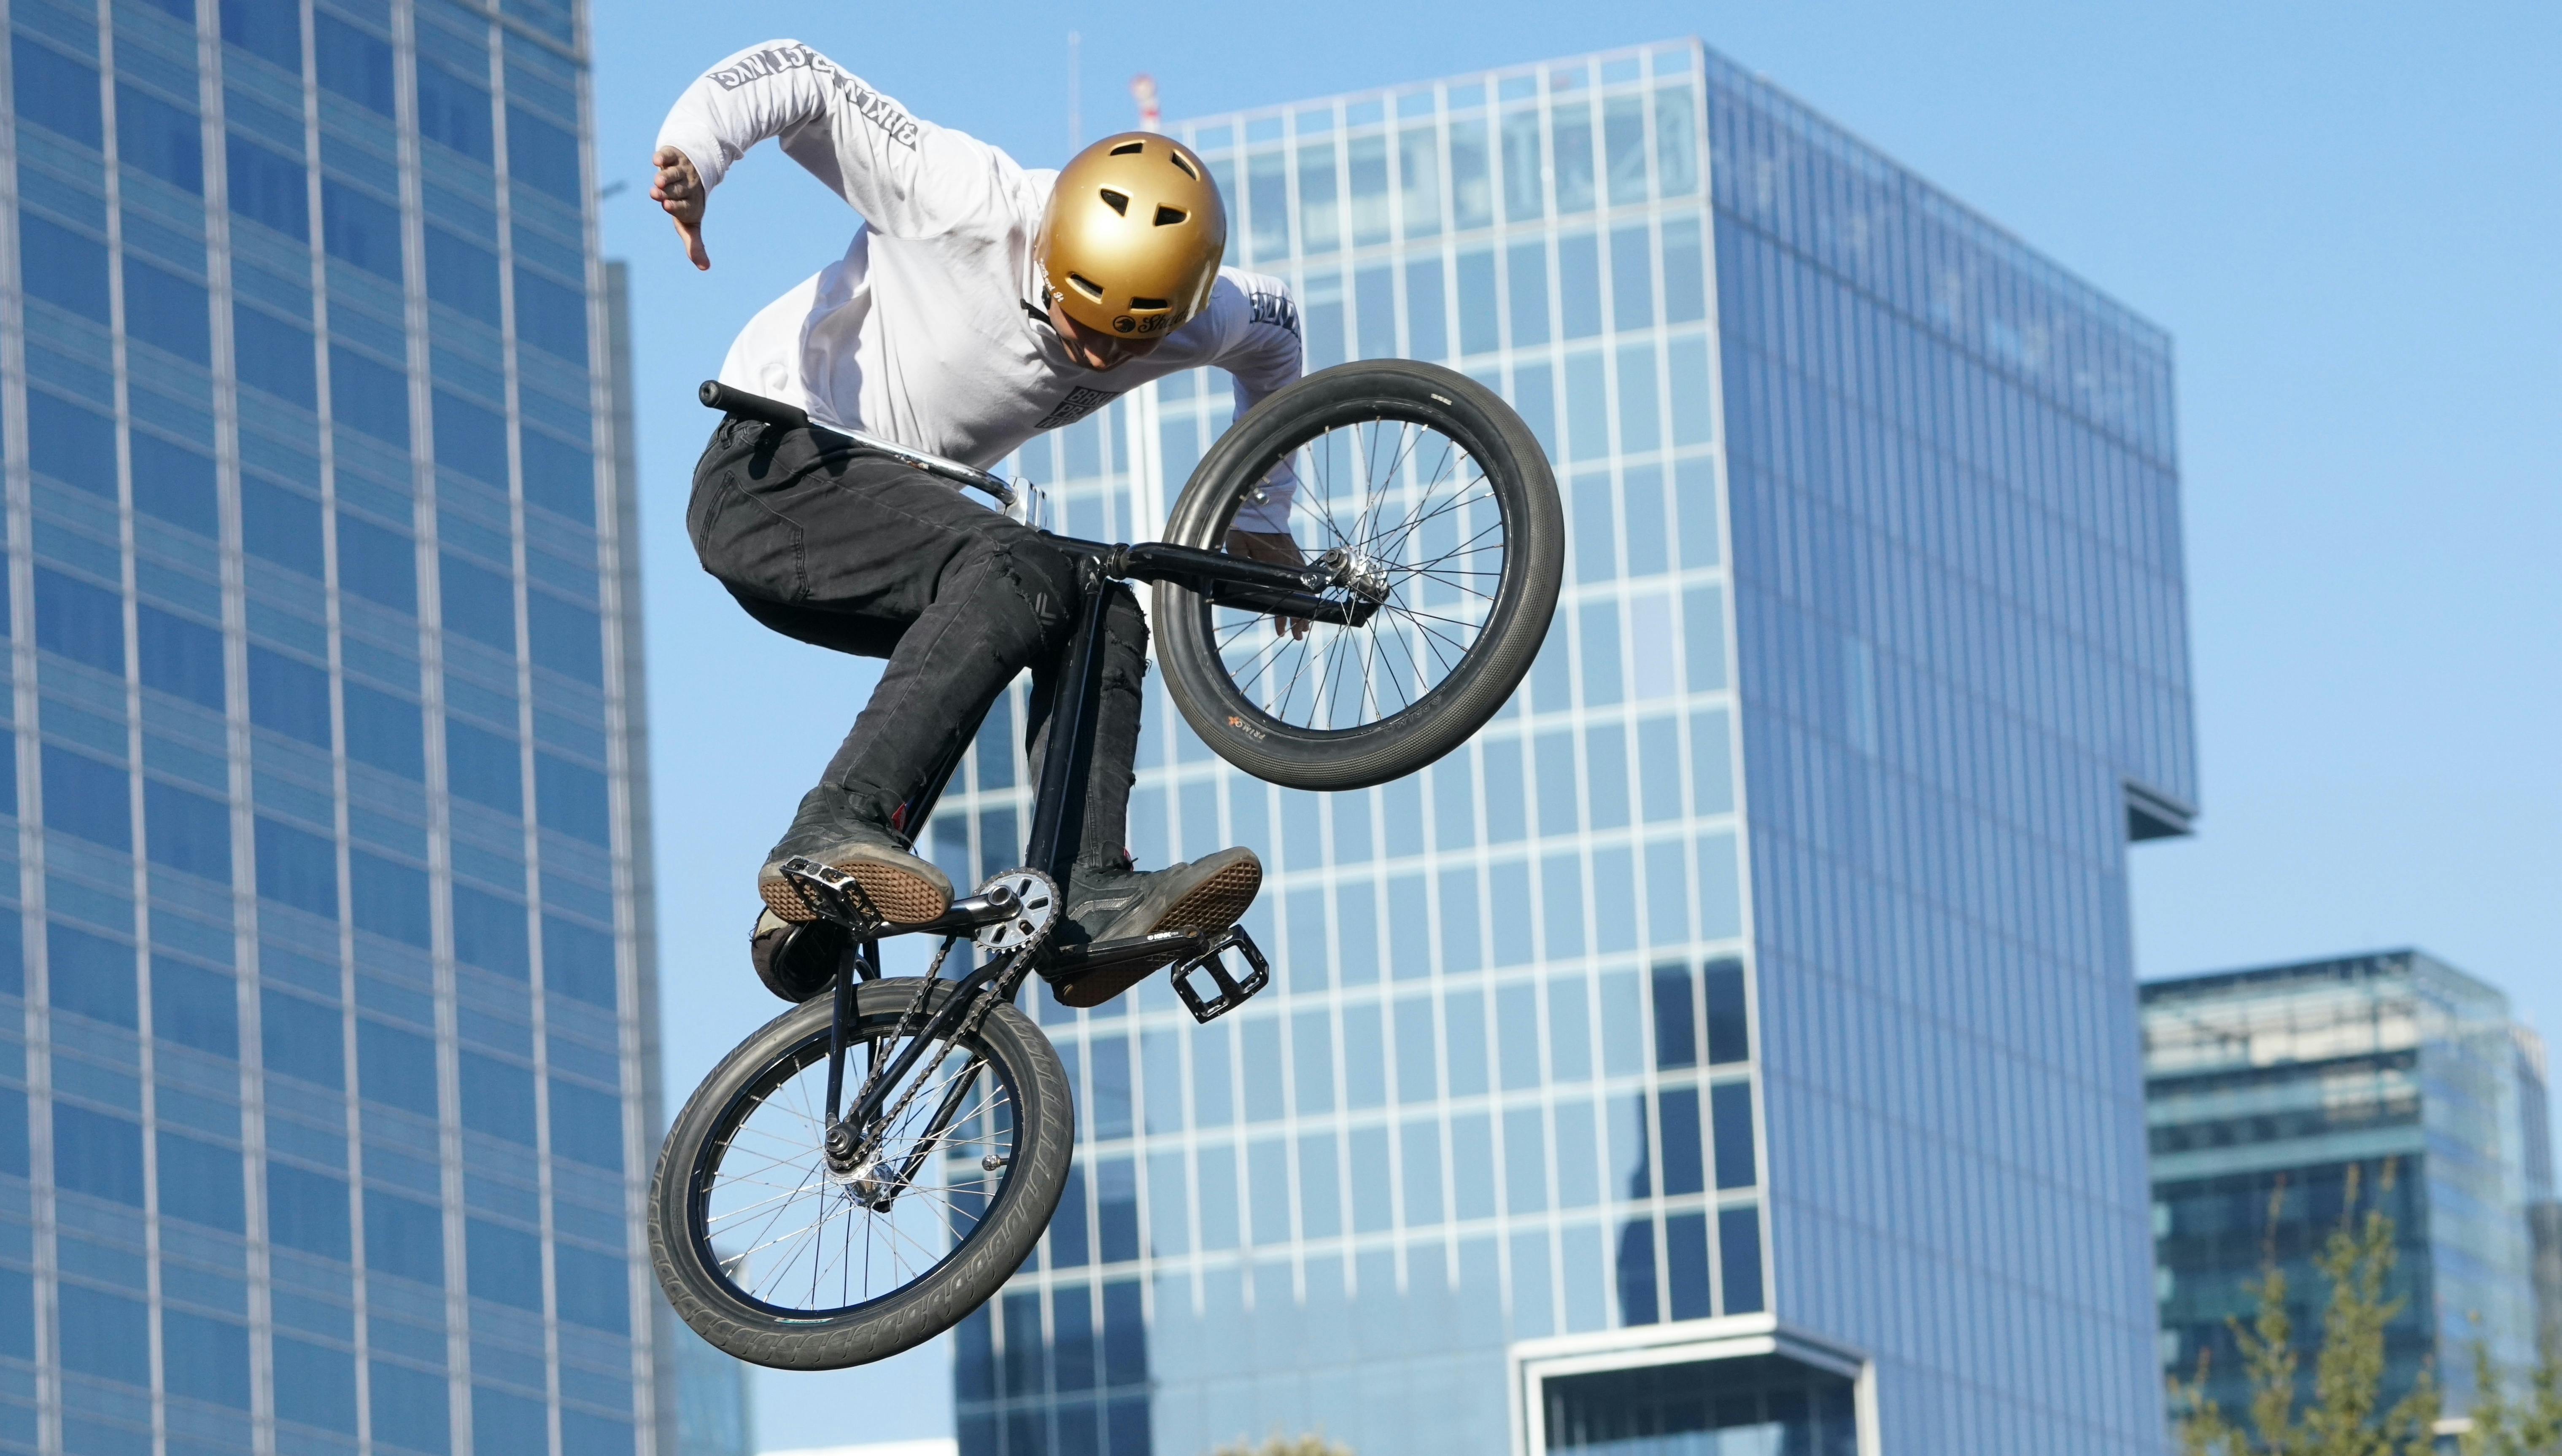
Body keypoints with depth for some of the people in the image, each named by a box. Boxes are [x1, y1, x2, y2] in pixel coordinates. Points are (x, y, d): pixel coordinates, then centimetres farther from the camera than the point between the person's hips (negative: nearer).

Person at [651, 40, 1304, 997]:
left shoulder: (1201, 321, -4)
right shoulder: (974, 207, -21)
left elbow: (1274, 329, 21)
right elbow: (796, 79, -19)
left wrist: (1262, 522, 29)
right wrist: (690, 150, -38)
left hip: (888, 505, 7)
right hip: (770, 478, -7)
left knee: (1103, 616, -11)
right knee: (1014, 569, -30)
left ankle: (1092, 896, -19)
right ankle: (834, 834, -41)